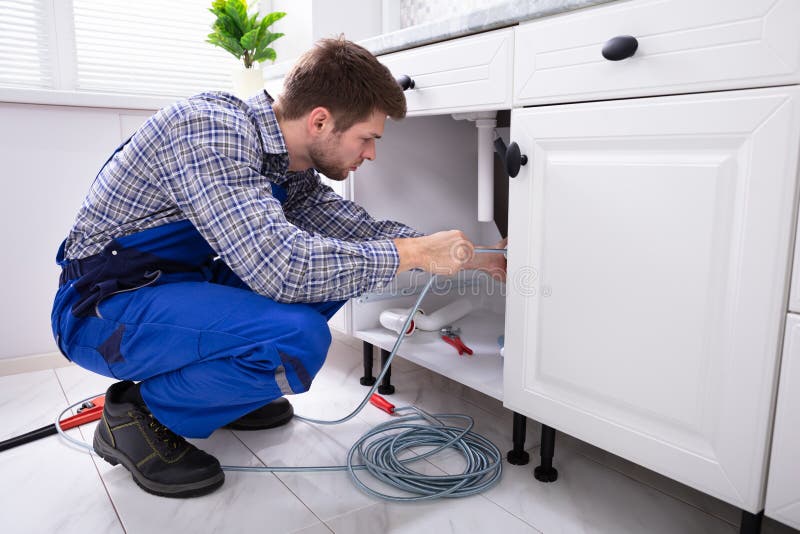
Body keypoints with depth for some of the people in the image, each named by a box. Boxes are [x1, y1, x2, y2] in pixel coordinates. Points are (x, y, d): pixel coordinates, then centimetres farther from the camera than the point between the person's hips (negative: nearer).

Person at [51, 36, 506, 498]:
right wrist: (415, 253, -25)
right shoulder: (211, 131, -26)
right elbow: (281, 266, -35)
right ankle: (139, 415, -5)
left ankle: (225, 390, 12)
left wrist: (471, 258, 5)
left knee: (334, 265, 3)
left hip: (179, 285, 9)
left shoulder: (290, 164, 0)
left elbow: (359, 229, 7)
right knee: (297, 338, -30)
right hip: (103, 308, -8)